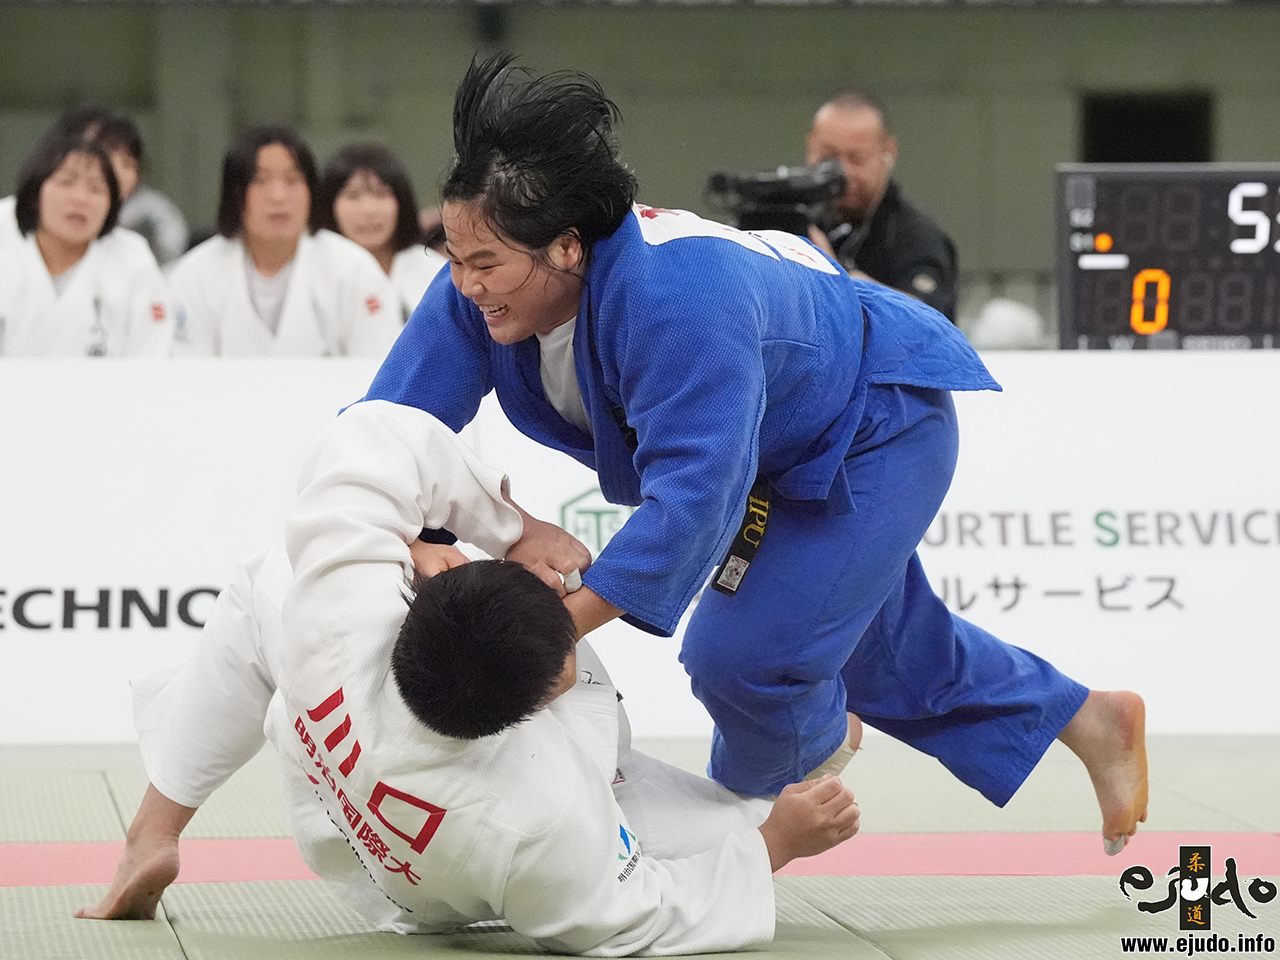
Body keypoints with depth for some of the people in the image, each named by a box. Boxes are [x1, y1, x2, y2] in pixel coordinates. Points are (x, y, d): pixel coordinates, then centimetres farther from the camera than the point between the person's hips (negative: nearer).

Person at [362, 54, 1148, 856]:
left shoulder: (677, 301, -46)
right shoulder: (480, 294, -24)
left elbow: (694, 498, -50)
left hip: (877, 422, -8)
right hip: (786, 451, 8)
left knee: (745, 656, -17)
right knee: (879, 640, 24)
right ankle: (1085, 721, 44)